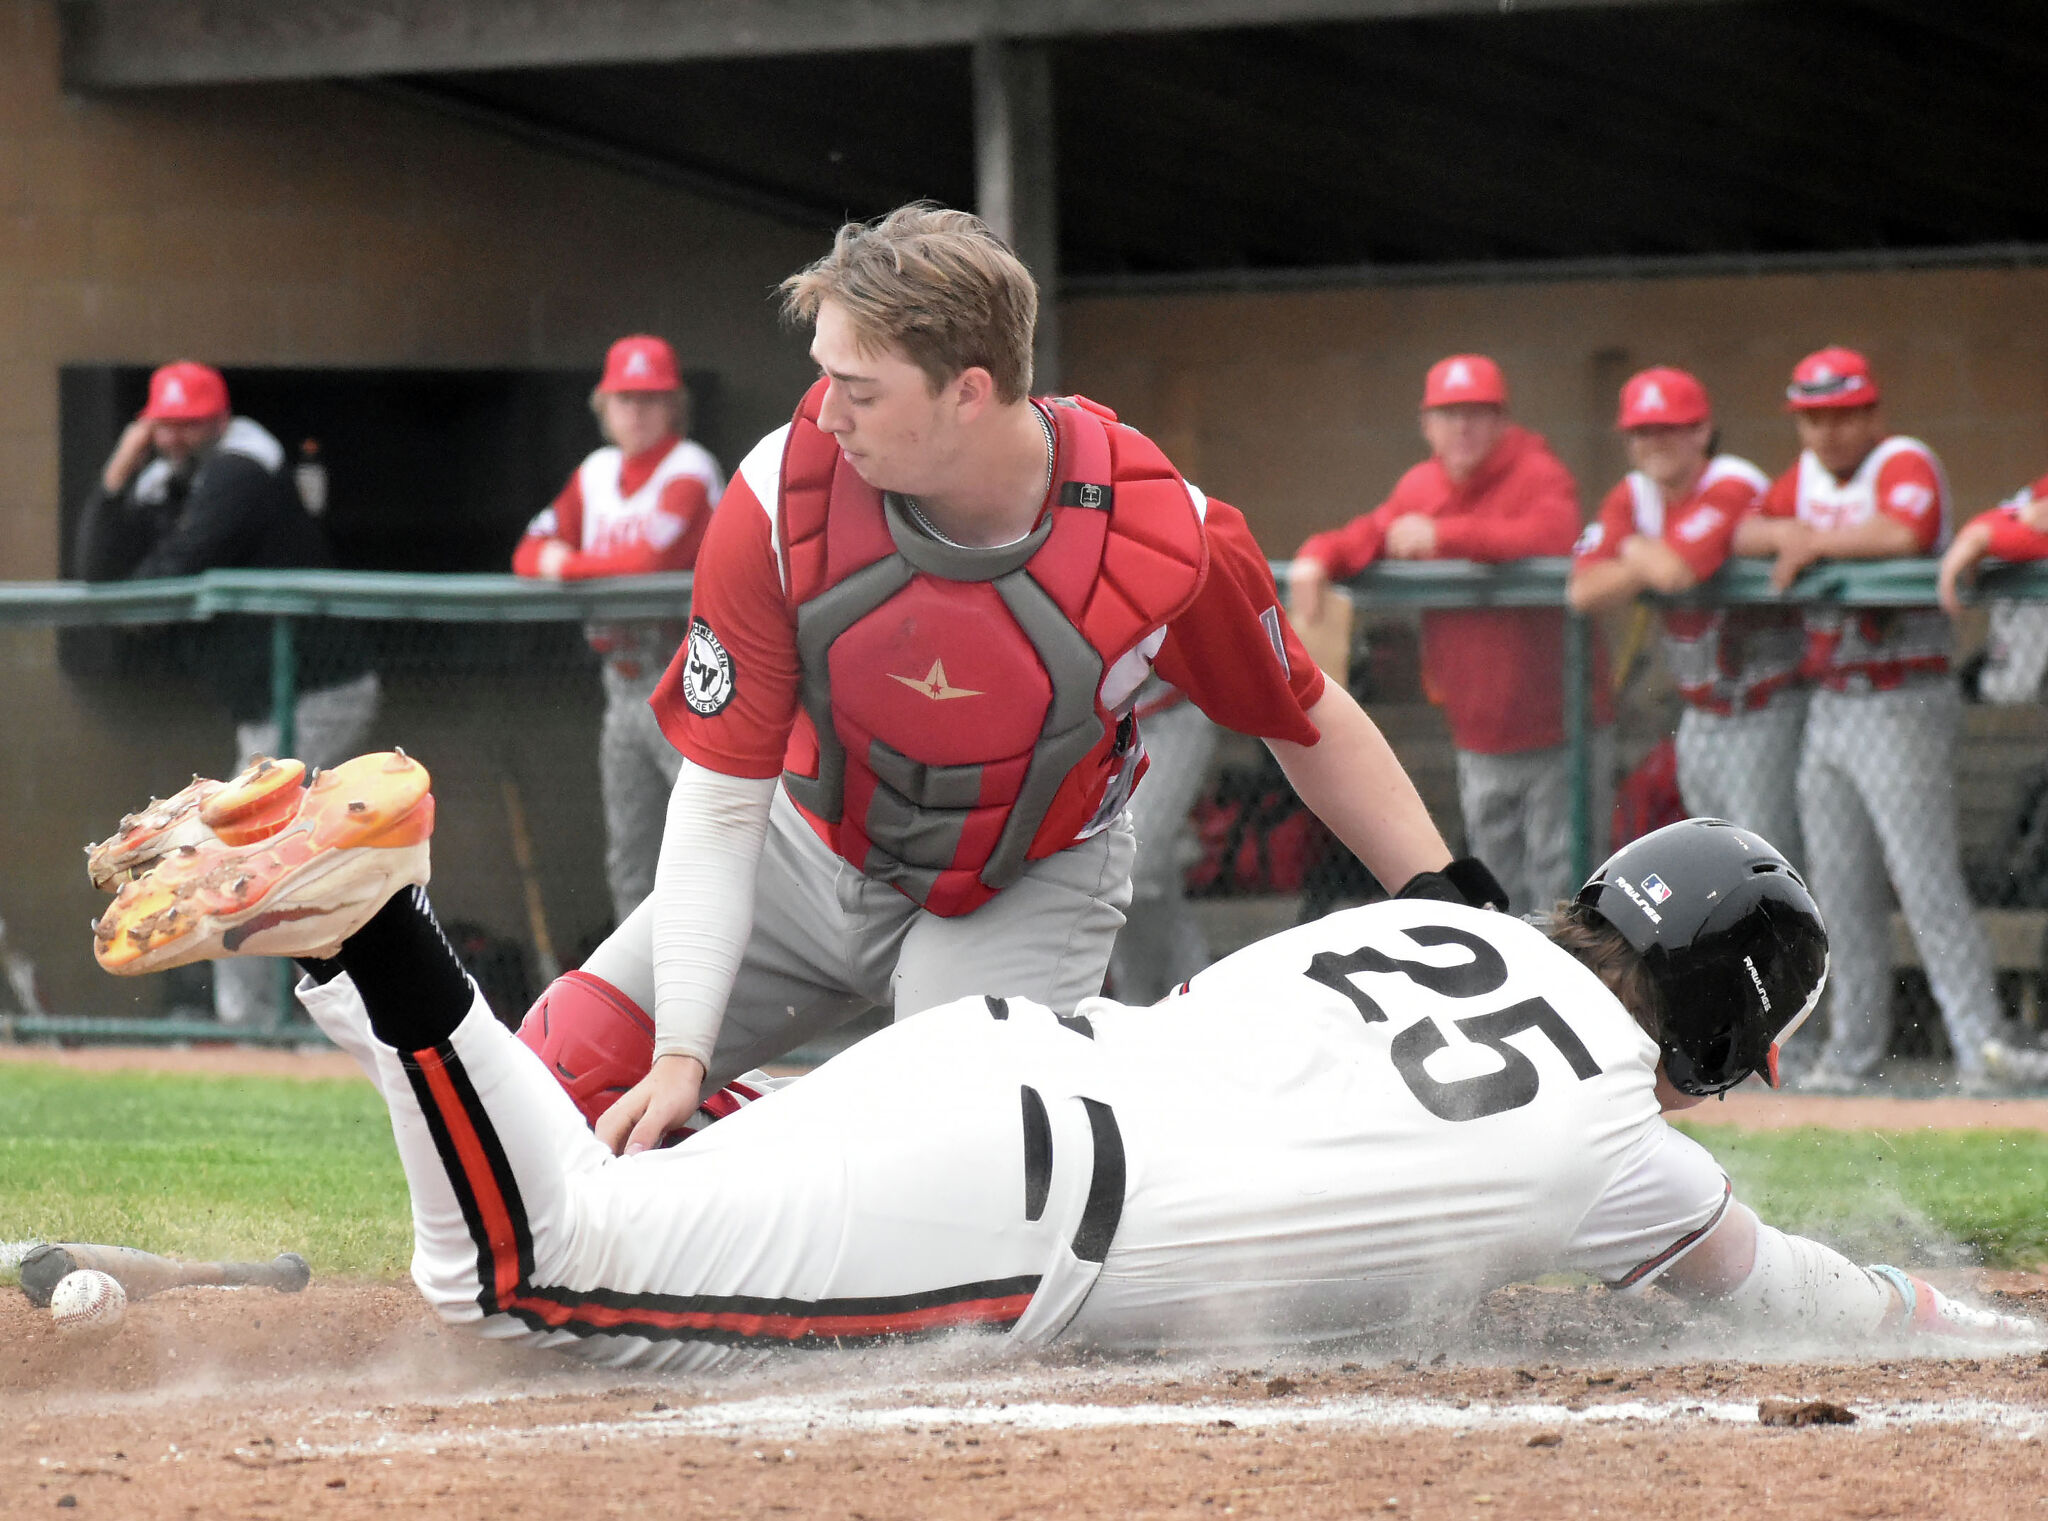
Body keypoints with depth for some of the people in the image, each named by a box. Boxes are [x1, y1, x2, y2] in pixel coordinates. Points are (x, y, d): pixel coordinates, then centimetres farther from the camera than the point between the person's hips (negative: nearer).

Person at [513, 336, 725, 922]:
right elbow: (531, 554, 12)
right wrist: (549, 561, -13)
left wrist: (571, 564, -12)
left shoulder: (689, 471, -11)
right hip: (624, 685, 8)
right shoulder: (597, 473, 12)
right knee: (630, 854, 12)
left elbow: (654, 557, -25)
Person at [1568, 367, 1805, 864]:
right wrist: (1651, 565, -19)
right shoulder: (1632, 497, 5)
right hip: (1699, 717, 8)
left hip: (1765, 713, -8)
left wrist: (1638, 549, -10)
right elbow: (1584, 590, -7)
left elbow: (1676, 572, -32)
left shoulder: (1732, 487, -18)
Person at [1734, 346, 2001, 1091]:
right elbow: (1738, 532, 13)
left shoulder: (1905, 463, -10)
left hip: (1902, 704, -8)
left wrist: (1817, 541, -17)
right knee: (1841, 889, 8)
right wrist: (1781, 533, -7)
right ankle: (1851, 1049, 14)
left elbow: (1904, 531, -30)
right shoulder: (1807, 475, 14)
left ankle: (1980, 1049, -10)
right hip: (1827, 708, 8)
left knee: (1927, 883, -11)